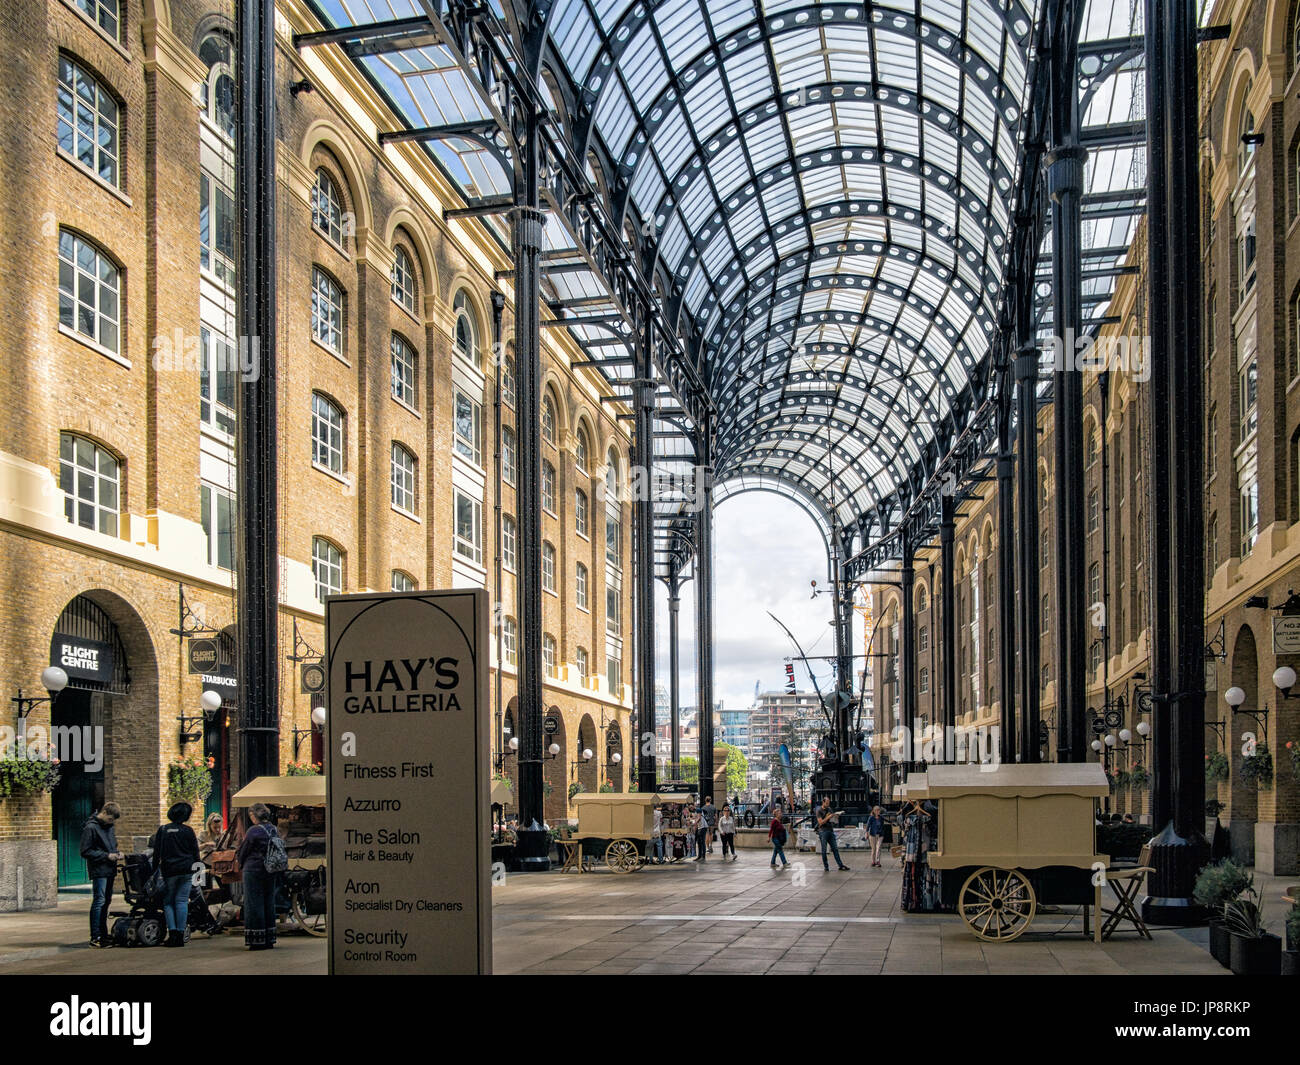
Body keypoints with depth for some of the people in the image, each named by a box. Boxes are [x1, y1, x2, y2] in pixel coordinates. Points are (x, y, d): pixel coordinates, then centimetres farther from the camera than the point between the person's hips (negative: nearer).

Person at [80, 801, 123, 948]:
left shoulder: (109, 826, 14)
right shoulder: (90, 828, -11)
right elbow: (85, 852, -13)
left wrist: (117, 853, 5)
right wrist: (106, 856, -17)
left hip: (109, 870, 8)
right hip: (98, 871, -8)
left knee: (106, 901, 12)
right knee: (99, 901, -9)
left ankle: (103, 935, 19)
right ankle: (95, 937, -6)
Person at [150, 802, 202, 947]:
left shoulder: (162, 830, 2)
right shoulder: (188, 831, 1)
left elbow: (157, 853, 4)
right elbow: (195, 852, 4)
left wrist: (154, 869, 10)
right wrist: (196, 867, 14)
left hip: (169, 871, 0)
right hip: (186, 870, 0)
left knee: (168, 902, 7)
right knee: (182, 901, 1)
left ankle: (172, 931, -6)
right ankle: (180, 934, -3)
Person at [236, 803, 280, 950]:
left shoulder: (254, 831, -15)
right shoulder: (274, 830, 7)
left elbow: (243, 851, -6)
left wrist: (240, 862, 17)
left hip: (254, 870, -7)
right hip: (271, 872, 7)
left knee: (254, 904, 0)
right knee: (269, 903, 12)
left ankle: (258, 940, 0)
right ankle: (269, 940, 16)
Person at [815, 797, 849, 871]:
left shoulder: (830, 809, 16)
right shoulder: (819, 811, -1)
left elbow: (833, 819, 27)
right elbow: (821, 822, -12)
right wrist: (828, 817, -19)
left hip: (831, 830, 5)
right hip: (823, 831, -5)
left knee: (835, 848, 2)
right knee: (824, 850, -1)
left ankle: (841, 865, 0)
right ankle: (826, 867, 3)